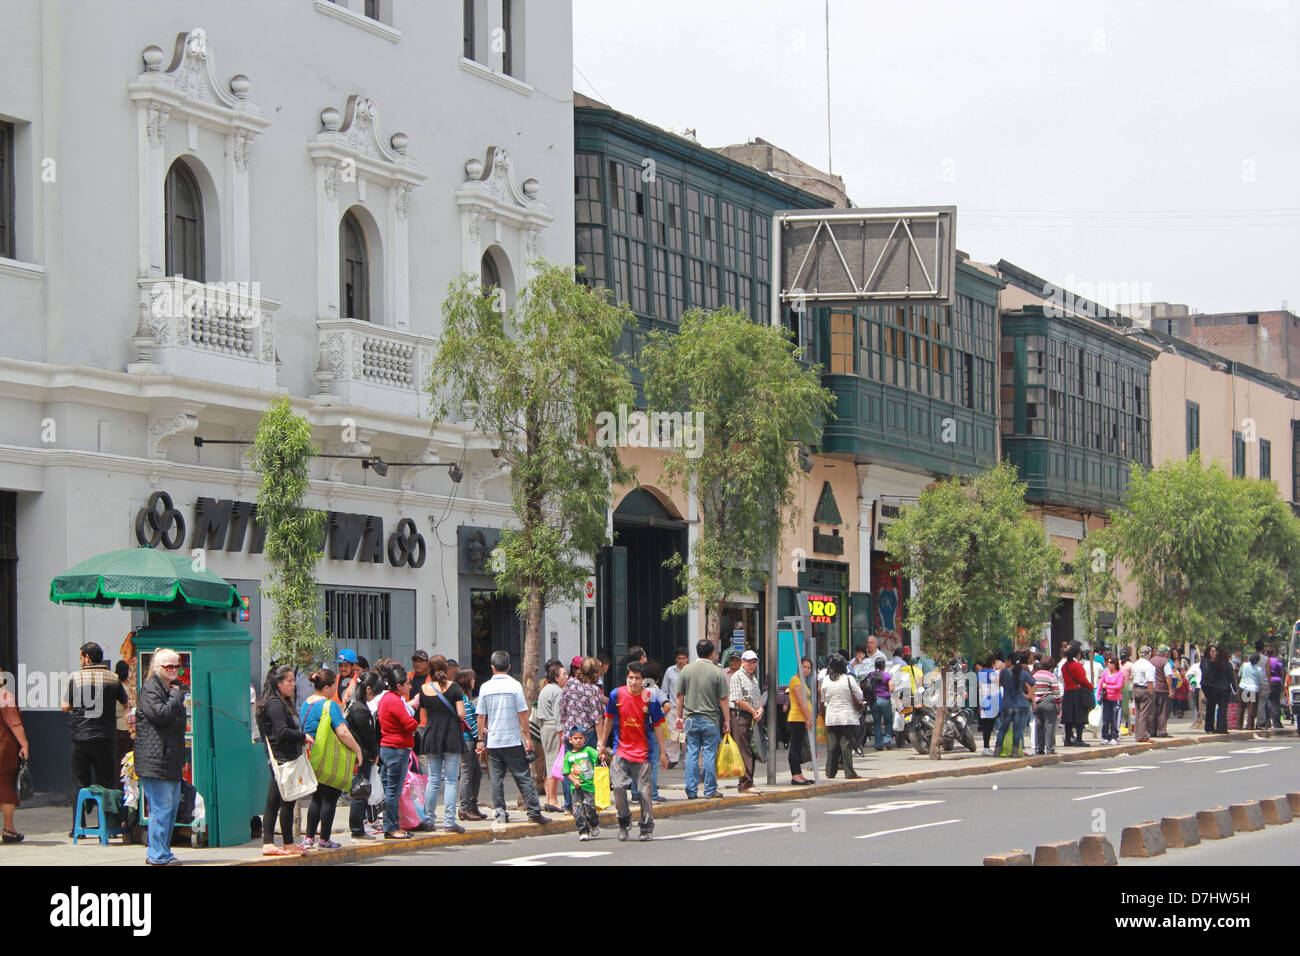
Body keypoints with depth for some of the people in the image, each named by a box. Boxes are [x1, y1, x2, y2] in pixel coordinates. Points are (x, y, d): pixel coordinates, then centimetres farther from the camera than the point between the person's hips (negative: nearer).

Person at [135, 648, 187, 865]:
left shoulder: (173, 688, 21)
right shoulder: (150, 688, -8)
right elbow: (161, 714, -22)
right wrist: (176, 696, -8)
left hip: (171, 758, 10)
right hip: (154, 760, -10)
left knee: (172, 805, 11)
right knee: (161, 807, -10)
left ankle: (158, 852, 19)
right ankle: (159, 855, -6)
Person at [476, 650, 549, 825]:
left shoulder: (485, 687, 1)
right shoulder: (514, 686, -6)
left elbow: (481, 717, 4)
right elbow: (522, 714, -6)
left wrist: (481, 740, 12)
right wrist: (528, 738, 1)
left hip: (492, 742, 2)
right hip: (513, 741, -2)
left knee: (496, 779, 7)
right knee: (523, 777, 2)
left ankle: (500, 812, 5)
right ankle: (534, 811, 0)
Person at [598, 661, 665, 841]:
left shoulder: (650, 699, -2)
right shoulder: (617, 695, 0)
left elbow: (657, 726, 5)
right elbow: (608, 720, 12)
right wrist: (602, 745, 14)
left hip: (642, 752, -1)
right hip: (621, 750, 1)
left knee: (644, 792, 1)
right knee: (618, 786, -14)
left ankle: (646, 829, 15)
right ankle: (624, 822, 8)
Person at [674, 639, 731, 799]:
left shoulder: (686, 670, 2)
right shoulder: (717, 673, -6)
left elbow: (680, 696, 5)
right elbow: (723, 700, -4)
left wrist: (680, 717, 14)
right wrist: (727, 721, 3)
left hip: (691, 719, 3)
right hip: (710, 720, -3)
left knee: (691, 755, 5)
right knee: (709, 754, 2)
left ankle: (691, 791, 5)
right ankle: (710, 790, 5)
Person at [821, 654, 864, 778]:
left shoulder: (825, 680, -1)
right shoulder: (848, 679, -10)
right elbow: (859, 697, -4)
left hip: (831, 717, 3)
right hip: (848, 716, -3)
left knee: (832, 744, 9)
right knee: (846, 744, -2)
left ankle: (830, 772, 11)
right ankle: (849, 773, -2)